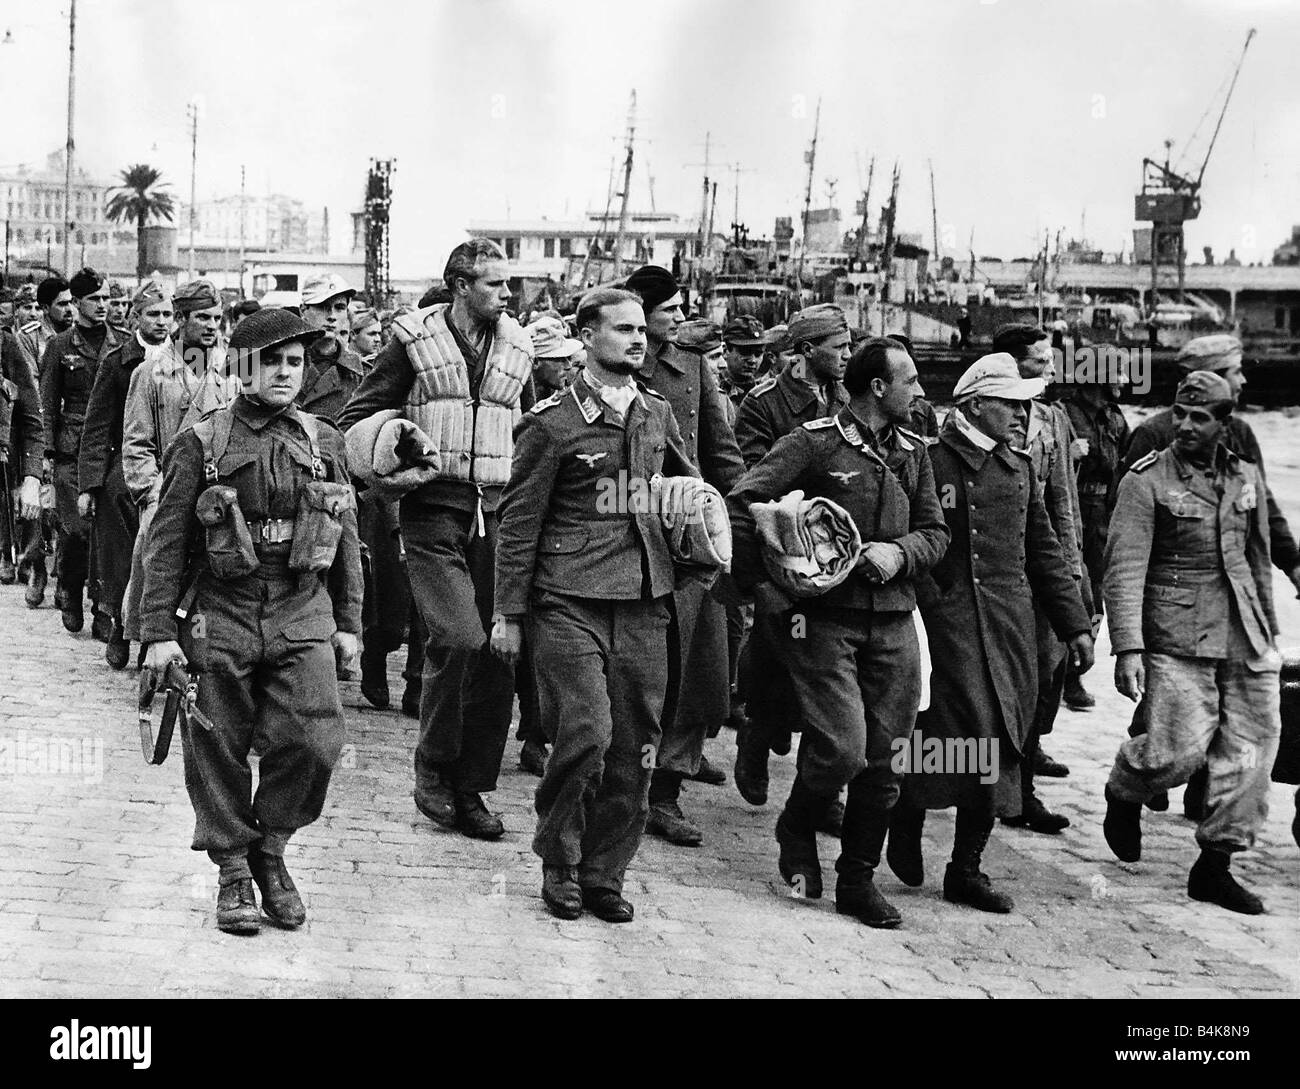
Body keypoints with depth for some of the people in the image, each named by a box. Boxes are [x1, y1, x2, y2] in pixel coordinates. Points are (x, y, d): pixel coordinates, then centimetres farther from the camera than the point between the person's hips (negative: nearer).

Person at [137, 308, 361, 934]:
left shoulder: (322, 441, 8)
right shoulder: (202, 443, -1)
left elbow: (346, 537, 15)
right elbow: (165, 542, -1)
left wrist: (347, 620, 13)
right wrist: (159, 631, -5)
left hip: (302, 617, 2)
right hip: (219, 617, -2)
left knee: (314, 740, -10)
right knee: (219, 753, 4)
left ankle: (270, 849, 13)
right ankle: (233, 870, 21)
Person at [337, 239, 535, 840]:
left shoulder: (516, 347, 14)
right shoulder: (415, 340, 1)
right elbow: (355, 418, 5)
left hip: (498, 513, 5)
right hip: (434, 511, -4)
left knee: (501, 650, 1)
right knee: (459, 640, -18)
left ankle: (469, 788, 13)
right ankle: (433, 772, 1)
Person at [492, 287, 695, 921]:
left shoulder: (657, 414, 13)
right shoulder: (553, 422, -3)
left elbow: (687, 484, 29)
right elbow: (519, 520, -1)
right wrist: (509, 613, -3)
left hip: (644, 598, 5)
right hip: (571, 599, -5)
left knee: (633, 746, 4)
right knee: (585, 733, -13)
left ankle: (604, 873, 16)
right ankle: (559, 864, 7)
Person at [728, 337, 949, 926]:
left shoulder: (913, 452, 13)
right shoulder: (815, 442, -7)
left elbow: (936, 531, 16)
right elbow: (740, 507, -10)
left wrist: (899, 552, -6)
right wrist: (769, 590, -12)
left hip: (892, 621, 6)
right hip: (824, 618, -6)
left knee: (884, 758, 5)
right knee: (842, 747, -15)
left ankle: (858, 879, 19)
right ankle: (796, 830, 16)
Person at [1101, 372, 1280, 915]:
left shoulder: (1246, 477, 12)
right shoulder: (1146, 481, -5)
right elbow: (1125, 569, -11)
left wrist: (1268, 629, 23)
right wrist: (1127, 648, -19)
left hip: (1245, 639, 5)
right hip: (1177, 638, -5)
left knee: (1249, 748, 2)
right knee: (1180, 749, -13)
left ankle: (1215, 865, 15)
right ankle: (1123, 792, 21)